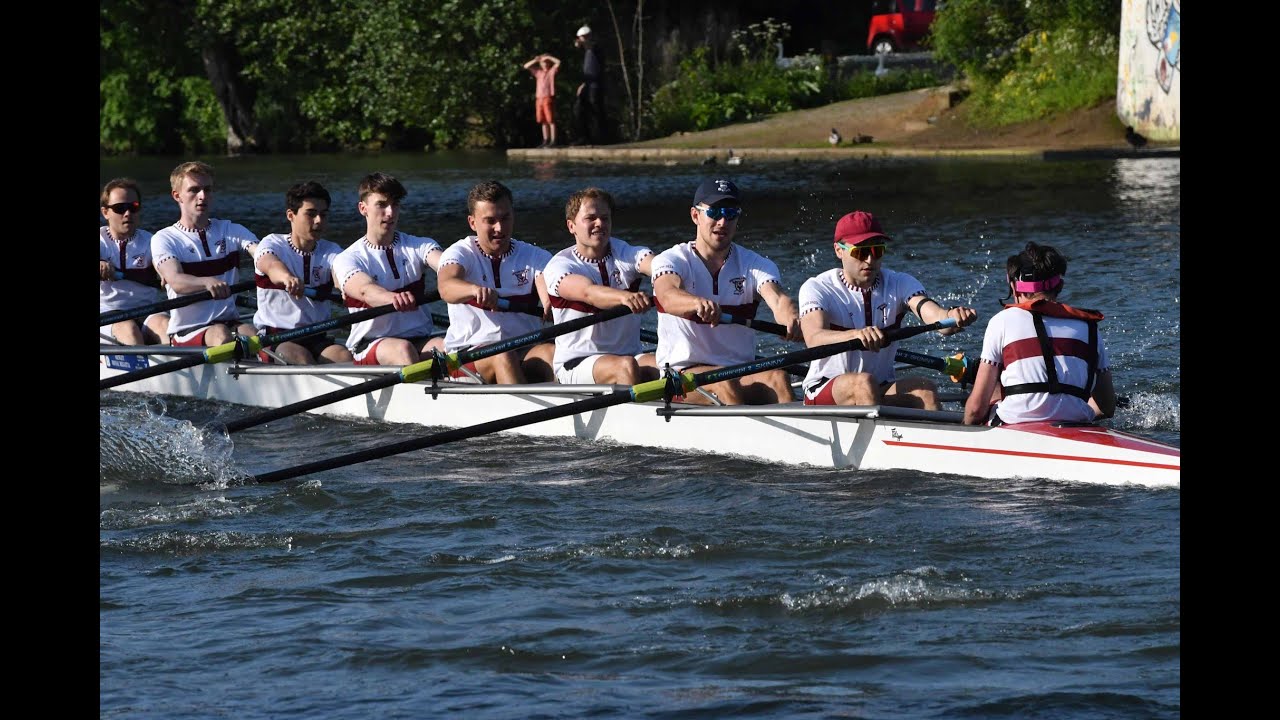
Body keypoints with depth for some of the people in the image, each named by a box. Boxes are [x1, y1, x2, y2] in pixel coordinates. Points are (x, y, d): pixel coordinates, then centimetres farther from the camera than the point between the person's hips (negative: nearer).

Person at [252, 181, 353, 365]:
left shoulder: (330, 251, 8)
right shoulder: (272, 244, -1)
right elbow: (270, 265, -28)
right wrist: (287, 277, -54)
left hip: (316, 338, 3)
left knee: (344, 357, -26)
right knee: (301, 358, -34)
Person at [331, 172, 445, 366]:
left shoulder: (418, 247, 11)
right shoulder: (347, 259, 0)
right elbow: (365, 290, -22)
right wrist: (393, 298, -48)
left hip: (420, 338, 3)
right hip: (370, 346, -3)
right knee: (403, 349, -34)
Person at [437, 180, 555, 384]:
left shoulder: (534, 256, 12)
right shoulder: (461, 253, 4)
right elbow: (446, 287, -21)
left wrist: (552, 303, -37)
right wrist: (476, 290, -45)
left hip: (526, 350, 2)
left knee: (551, 352, -31)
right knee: (503, 357, -35)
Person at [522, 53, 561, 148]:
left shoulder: (552, 71, 3)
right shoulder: (538, 72, 16)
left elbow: (558, 62, -12)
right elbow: (526, 66, 19)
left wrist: (548, 57, -2)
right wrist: (536, 60, 7)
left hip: (548, 98, -6)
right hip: (539, 98, 6)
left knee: (551, 120, -7)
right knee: (543, 121, 8)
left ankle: (553, 141, -8)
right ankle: (546, 141, 12)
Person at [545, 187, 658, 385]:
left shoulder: (625, 254, 7)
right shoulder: (559, 266, -5)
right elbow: (588, 292, -27)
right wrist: (624, 297, -49)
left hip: (629, 353, 4)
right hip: (575, 365, -3)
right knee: (626, 366, -33)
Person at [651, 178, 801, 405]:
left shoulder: (754, 264, 9)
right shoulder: (672, 260, 1)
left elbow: (777, 297, -13)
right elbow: (667, 295, -24)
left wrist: (788, 315, -40)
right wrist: (698, 303, -49)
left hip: (742, 373, 2)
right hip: (681, 371, -2)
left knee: (776, 377, -28)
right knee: (725, 384, -33)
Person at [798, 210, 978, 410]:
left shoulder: (899, 285, 4)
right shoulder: (817, 288, -6)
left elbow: (933, 313, -17)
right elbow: (814, 339, -27)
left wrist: (951, 318, -43)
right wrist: (856, 334, -48)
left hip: (882, 392, 3)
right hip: (824, 392, -3)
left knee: (925, 390, -26)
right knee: (864, 382, -34)